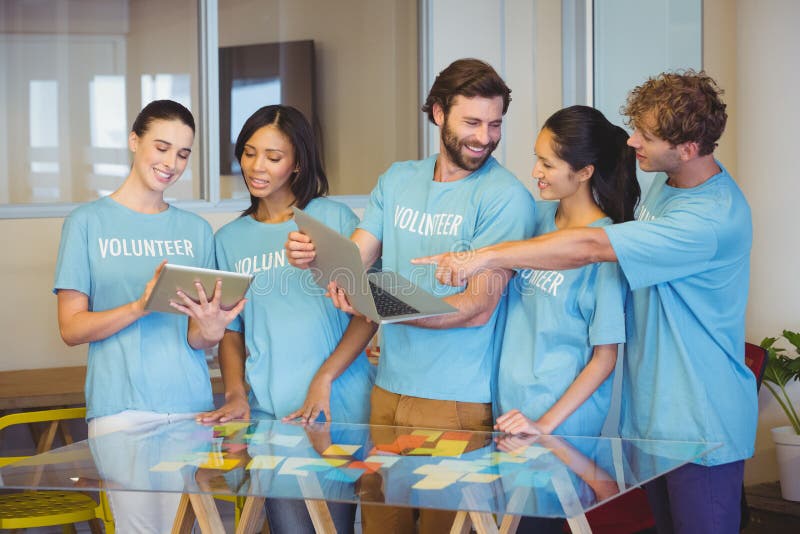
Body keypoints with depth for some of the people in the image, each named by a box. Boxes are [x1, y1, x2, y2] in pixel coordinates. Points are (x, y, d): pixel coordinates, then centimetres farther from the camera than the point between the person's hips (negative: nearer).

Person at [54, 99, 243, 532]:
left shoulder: (195, 230, 13)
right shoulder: (89, 222, 3)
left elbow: (197, 338, 11)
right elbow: (72, 328, -2)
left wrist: (208, 330, -13)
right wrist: (141, 306, -18)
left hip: (191, 404, 3)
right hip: (121, 409, -3)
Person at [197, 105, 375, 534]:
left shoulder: (334, 218, 1)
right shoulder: (230, 239, 13)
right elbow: (231, 331, 14)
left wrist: (324, 379, -14)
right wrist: (236, 394, -3)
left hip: (338, 405, -2)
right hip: (269, 412, 3)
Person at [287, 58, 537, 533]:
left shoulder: (505, 196, -10)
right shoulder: (397, 180, 10)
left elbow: (479, 307, -15)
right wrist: (313, 256, -17)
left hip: (457, 401, -5)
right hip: (389, 386, 5)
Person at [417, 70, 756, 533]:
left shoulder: (714, 218, -26)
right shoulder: (665, 183, 6)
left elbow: (589, 247, -30)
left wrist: (485, 257, -29)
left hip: (702, 423, -9)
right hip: (653, 410, 9)